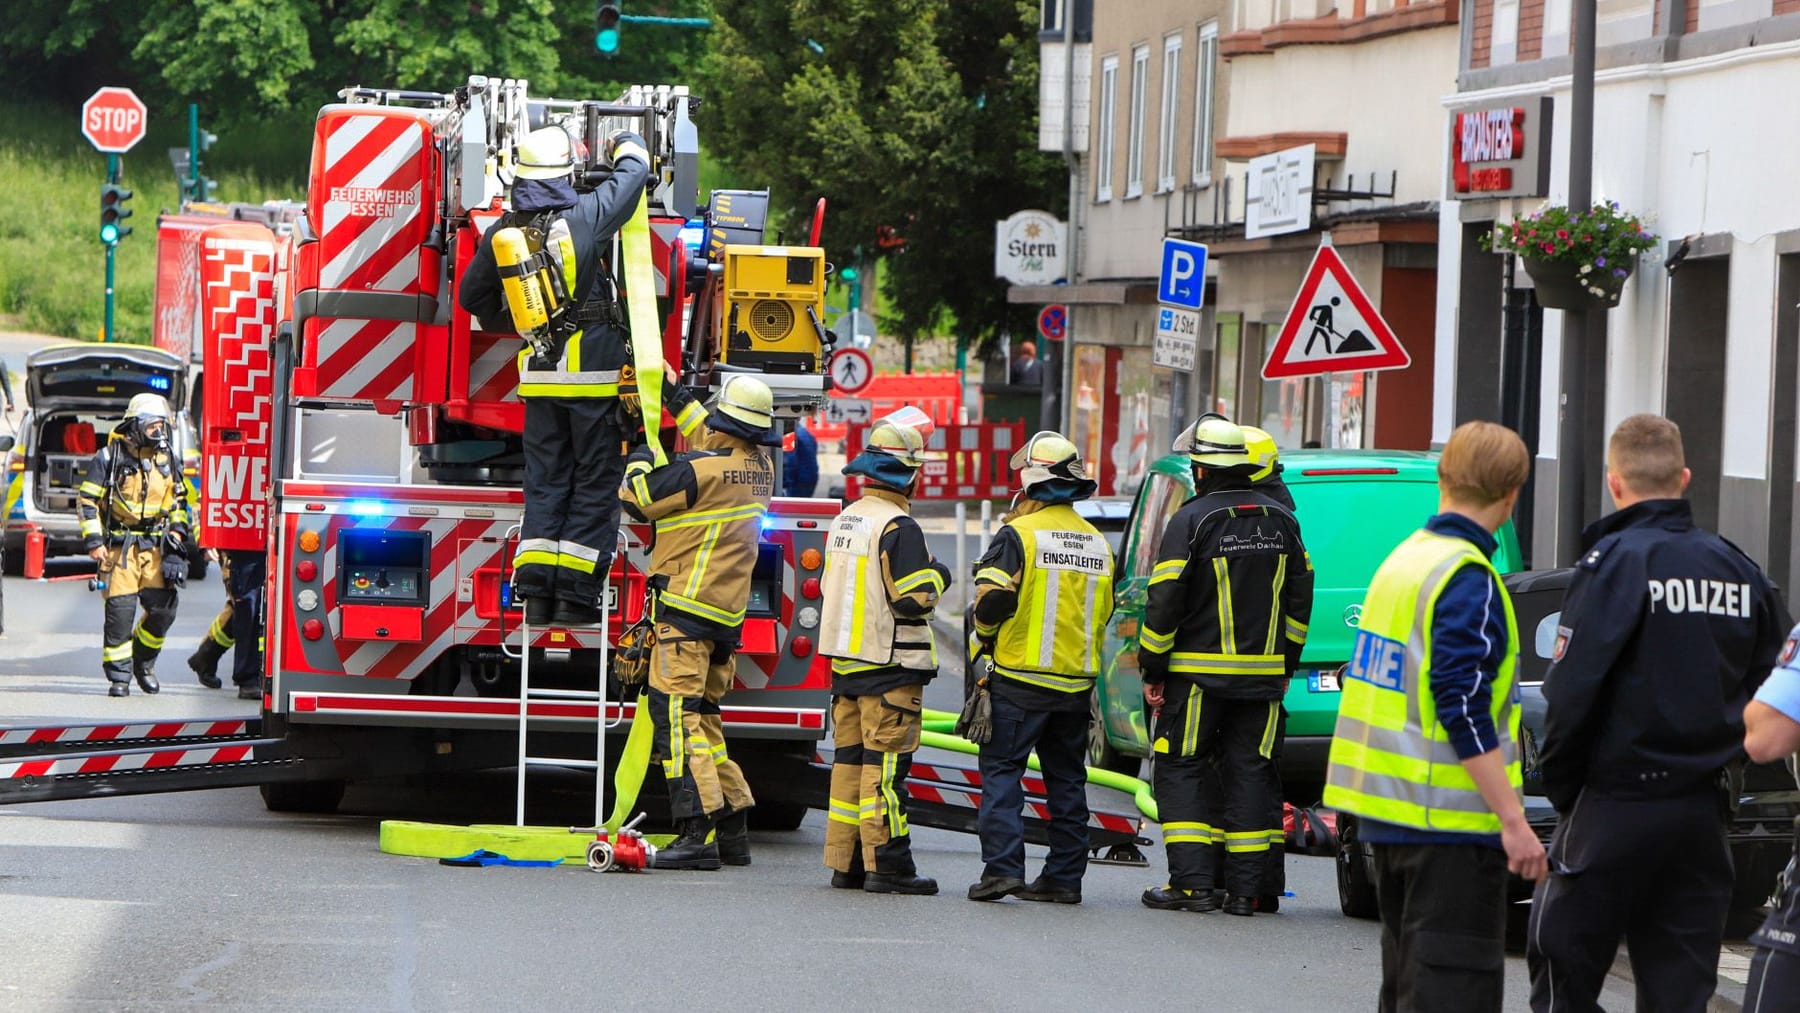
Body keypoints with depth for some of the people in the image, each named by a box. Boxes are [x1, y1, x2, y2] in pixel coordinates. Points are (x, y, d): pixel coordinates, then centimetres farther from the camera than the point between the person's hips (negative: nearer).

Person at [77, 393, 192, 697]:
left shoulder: (167, 459, 13)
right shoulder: (110, 458, -3)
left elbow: (179, 500, 24)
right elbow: (87, 501, -2)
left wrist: (177, 530, 10)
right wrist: (94, 540, -10)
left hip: (156, 546, 4)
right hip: (120, 547, -4)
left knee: (163, 609, -2)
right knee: (120, 610, -8)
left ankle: (143, 661, 22)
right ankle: (119, 677, 0)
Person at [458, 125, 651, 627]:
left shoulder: (502, 232, 4)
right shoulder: (585, 215, -8)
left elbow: (473, 296, 15)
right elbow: (635, 172, 8)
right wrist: (626, 146, 31)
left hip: (538, 374, 4)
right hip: (595, 372, -4)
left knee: (544, 482, 10)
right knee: (595, 483, 2)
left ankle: (537, 594, 3)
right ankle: (575, 595, -3)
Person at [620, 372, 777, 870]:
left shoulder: (699, 470, -16)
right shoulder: (760, 469, 10)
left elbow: (637, 498, -7)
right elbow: (715, 444, 30)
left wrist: (641, 457, 13)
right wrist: (676, 395, 36)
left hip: (687, 610, -9)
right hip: (726, 616, 9)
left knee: (676, 712, -12)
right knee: (701, 713, 17)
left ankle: (698, 833, -21)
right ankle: (732, 826, 17)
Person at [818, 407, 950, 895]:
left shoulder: (845, 521, 11)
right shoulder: (898, 528, -16)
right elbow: (915, 599, -19)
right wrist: (937, 577, 1)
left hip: (845, 661, 8)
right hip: (890, 666, -8)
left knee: (850, 759, 10)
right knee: (885, 763, -7)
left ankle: (845, 863, 12)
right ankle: (886, 864, -8)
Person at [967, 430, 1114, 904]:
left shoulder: (1019, 534, -10)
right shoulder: (1098, 543, 11)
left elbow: (991, 599, -16)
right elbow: (1103, 612, 16)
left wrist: (987, 635, 4)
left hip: (1020, 678, -6)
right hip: (1077, 683, 6)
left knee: (1002, 771, -1)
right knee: (1066, 779, 11)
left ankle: (1002, 866, -12)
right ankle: (1064, 877, 11)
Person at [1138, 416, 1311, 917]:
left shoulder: (1191, 521, -10)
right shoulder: (1280, 521, 9)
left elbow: (1166, 600, -12)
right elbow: (1299, 598, 14)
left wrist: (1152, 669, -3)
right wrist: (1285, 662, 21)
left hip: (1199, 671, -5)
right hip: (1264, 676, 5)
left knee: (1181, 772, 3)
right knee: (1249, 773, 8)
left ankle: (1192, 882, -5)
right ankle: (1244, 888, 7)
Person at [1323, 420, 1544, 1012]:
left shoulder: (1403, 559, 13)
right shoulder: (1467, 579, -15)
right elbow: (1464, 712, -22)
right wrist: (1512, 819, -22)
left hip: (1387, 808, 9)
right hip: (1448, 821, -9)